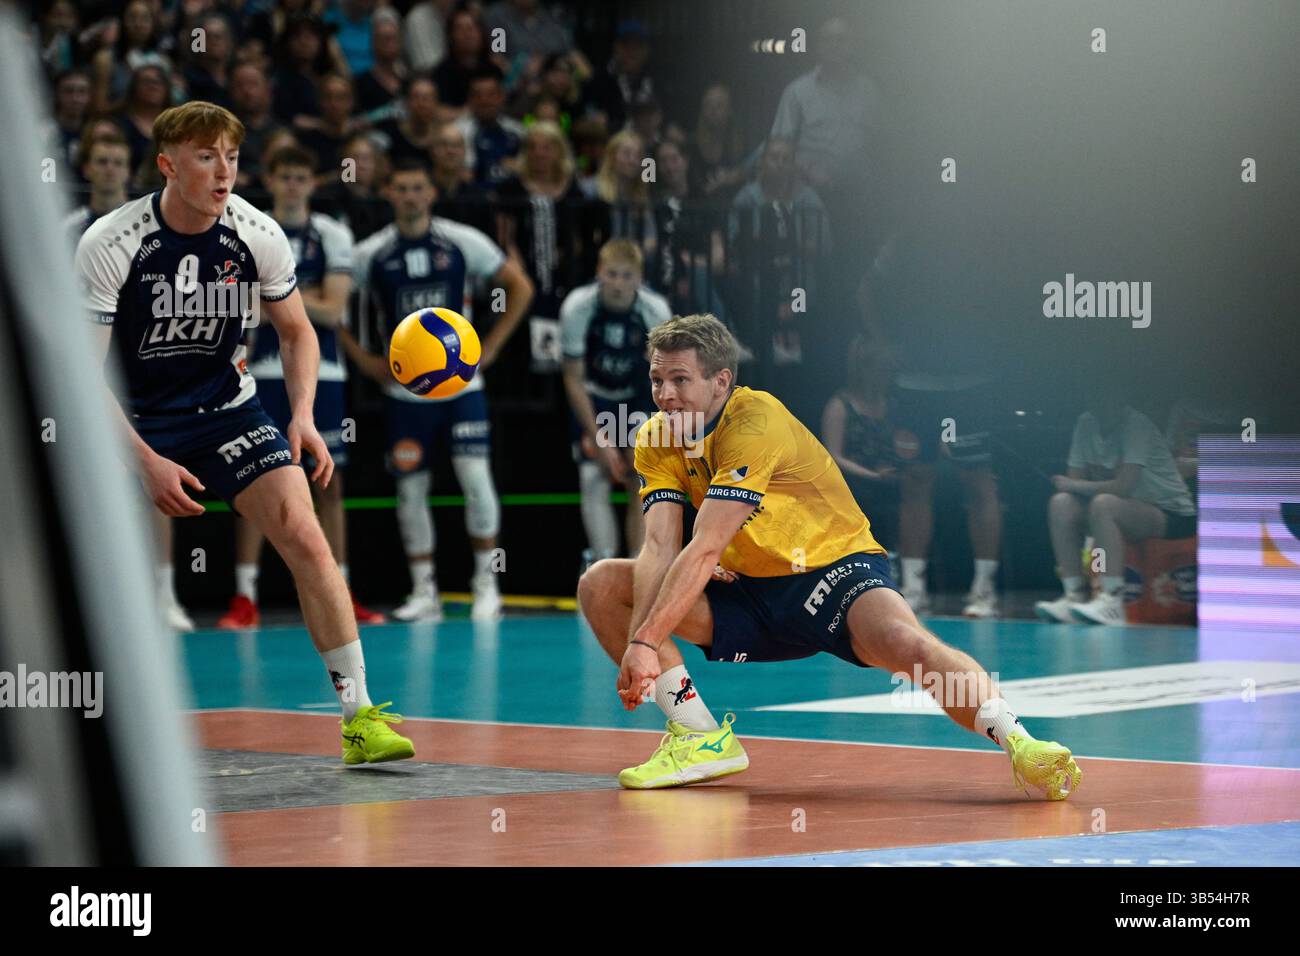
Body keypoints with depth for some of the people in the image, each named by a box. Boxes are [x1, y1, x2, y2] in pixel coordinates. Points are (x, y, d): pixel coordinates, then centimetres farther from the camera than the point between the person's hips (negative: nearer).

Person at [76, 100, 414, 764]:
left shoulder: (258, 235, -10)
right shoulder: (108, 245, -19)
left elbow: (297, 332, 7)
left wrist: (302, 417, -9)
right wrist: (147, 462, -24)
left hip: (228, 410, 2)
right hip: (135, 423, -2)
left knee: (306, 541, -15)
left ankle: (360, 719, -11)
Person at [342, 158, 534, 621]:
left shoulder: (462, 242, -1)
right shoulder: (371, 254, 0)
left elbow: (520, 287, 6)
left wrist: (491, 346, 1)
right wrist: (364, 360, -1)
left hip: (461, 382, -1)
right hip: (405, 389, 1)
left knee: (476, 478, -11)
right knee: (411, 489, 2)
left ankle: (486, 583, 1)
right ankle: (423, 592, 11)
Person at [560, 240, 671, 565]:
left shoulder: (656, 310, -23)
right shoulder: (577, 307, -25)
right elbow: (574, 379, -17)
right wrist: (598, 438, -20)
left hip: (636, 398, 1)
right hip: (592, 399, -1)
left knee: (642, 483, -8)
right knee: (594, 481, -14)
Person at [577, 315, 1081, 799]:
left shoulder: (755, 422, -23)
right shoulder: (657, 439, -3)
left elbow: (704, 549, -29)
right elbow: (659, 549, -14)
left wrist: (649, 642, -34)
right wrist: (636, 641, -31)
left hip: (834, 568, -7)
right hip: (748, 590, 7)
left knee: (904, 642, -38)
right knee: (601, 584, -7)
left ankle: (1016, 741, -36)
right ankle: (701, 737, -5)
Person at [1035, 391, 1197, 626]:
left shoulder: (1135, 424, -17)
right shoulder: (1086, 423, 3)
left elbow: (1123, 487, -24)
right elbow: (1075, 480, 5)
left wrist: (1072, 485, -12)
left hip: (1173, 515, -7)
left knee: (1103, 504, -33)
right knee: (1061, 503, -13)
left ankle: (1112, 601, -36)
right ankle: (1074, 595, -18)